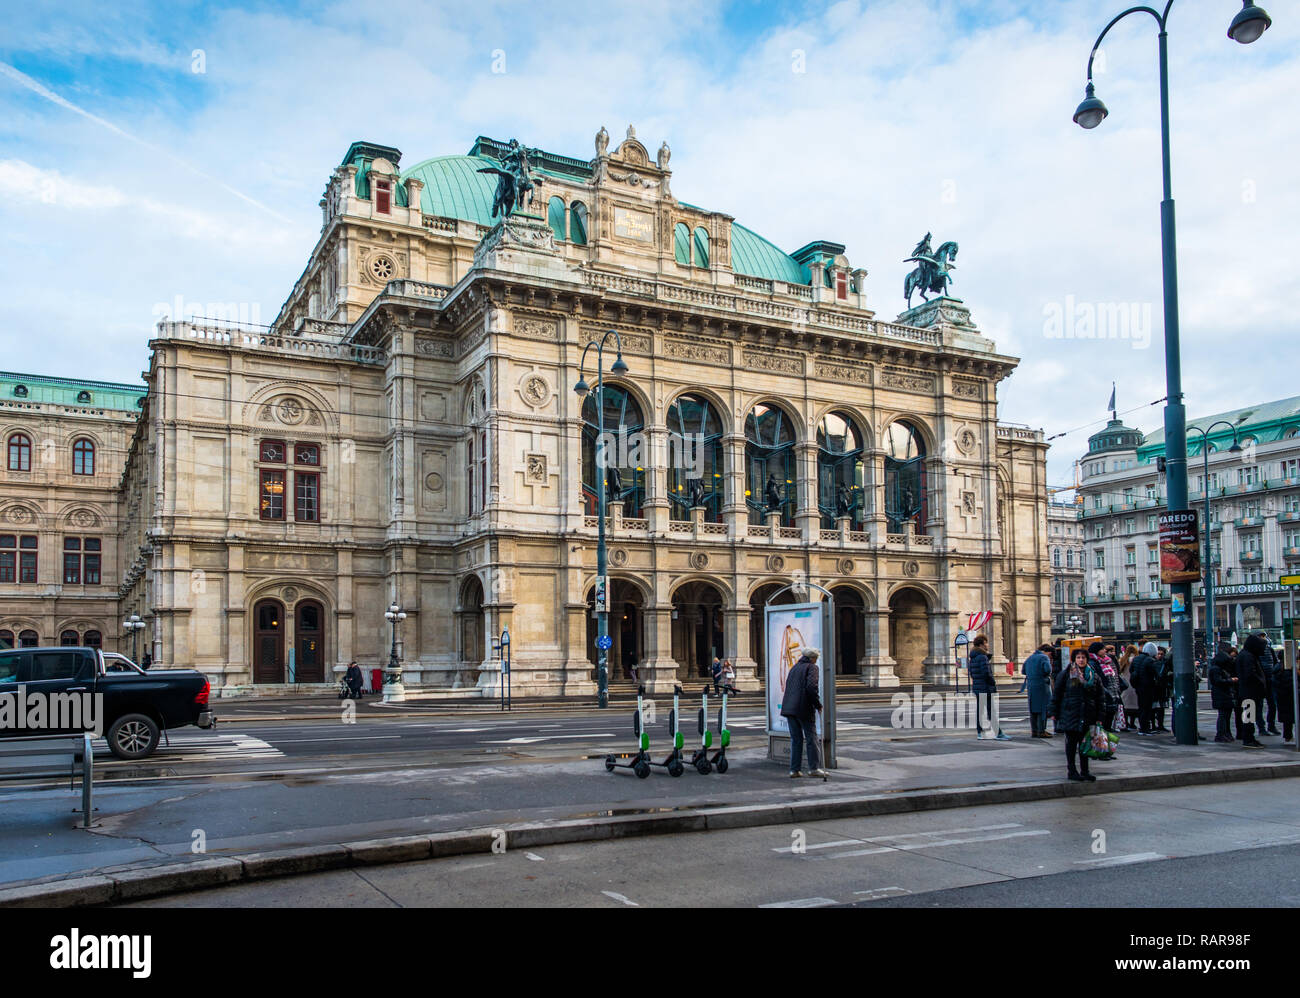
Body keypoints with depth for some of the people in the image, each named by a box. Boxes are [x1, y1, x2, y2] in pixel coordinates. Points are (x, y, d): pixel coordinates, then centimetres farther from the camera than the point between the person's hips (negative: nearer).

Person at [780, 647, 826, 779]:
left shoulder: (794, 667, 20)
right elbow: (811, 686, -18)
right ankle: (814, 768, 4)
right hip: (804, 708, -6)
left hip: (789, 707, 6)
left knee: (795, 739, 10)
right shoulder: (812, 668, -2)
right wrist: (818, 704, -9)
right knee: (811, 738, 3)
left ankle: (794, 770, 7)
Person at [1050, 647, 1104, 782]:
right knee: (1071, 742, 2)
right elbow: (1056, 694, 1)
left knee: (1085, 743, 8)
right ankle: (1072, 771, 10)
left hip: (1088, 715, 3)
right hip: (1070, 715, -3)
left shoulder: (1094, 676, 9)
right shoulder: (1065, 675, -1)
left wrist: (1099, 717, 6)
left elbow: (1099, 698, 12)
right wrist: (1055, 713, -2)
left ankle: (1084, 771, 16)